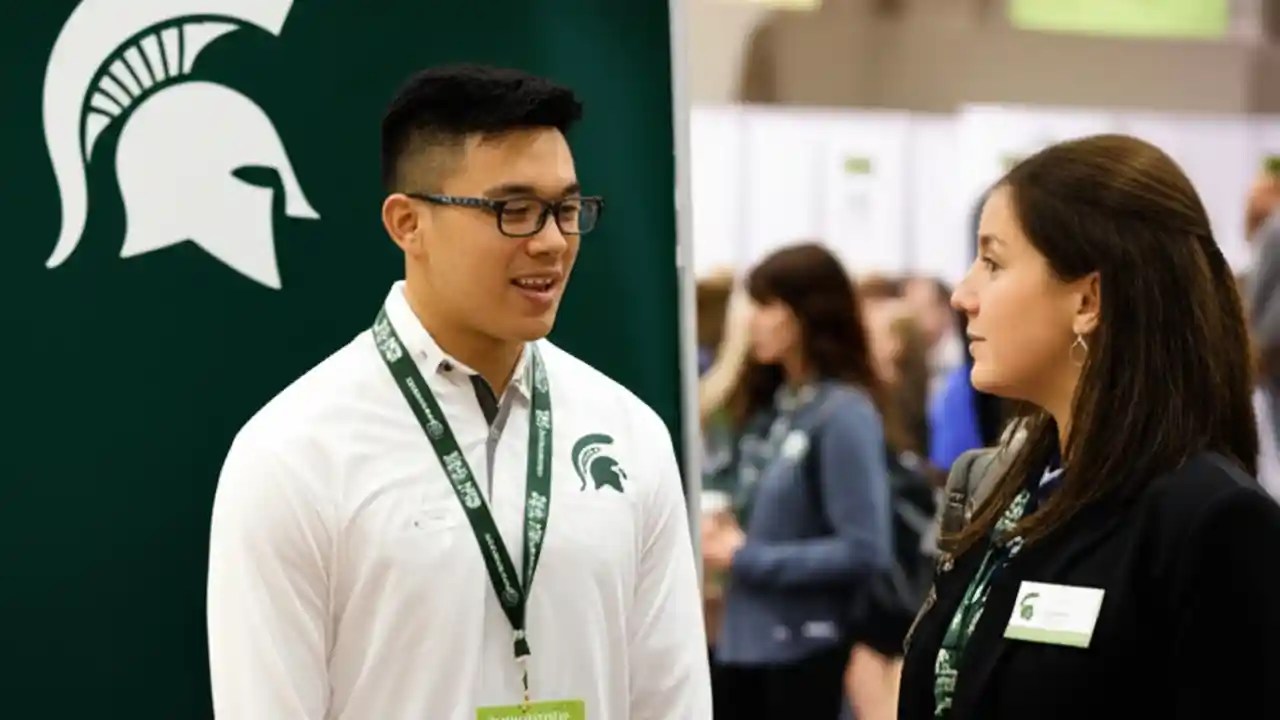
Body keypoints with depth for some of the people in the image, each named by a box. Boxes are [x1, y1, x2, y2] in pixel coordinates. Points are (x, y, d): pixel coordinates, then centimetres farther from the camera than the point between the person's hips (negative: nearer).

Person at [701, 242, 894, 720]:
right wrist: (723, 532, -1)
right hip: (743, 643, 8)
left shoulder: (845, 414, -13)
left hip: (810, 653, -7)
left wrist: (746, 556, -15)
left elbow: (865, 551, -19)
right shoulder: (766, 406, 9)